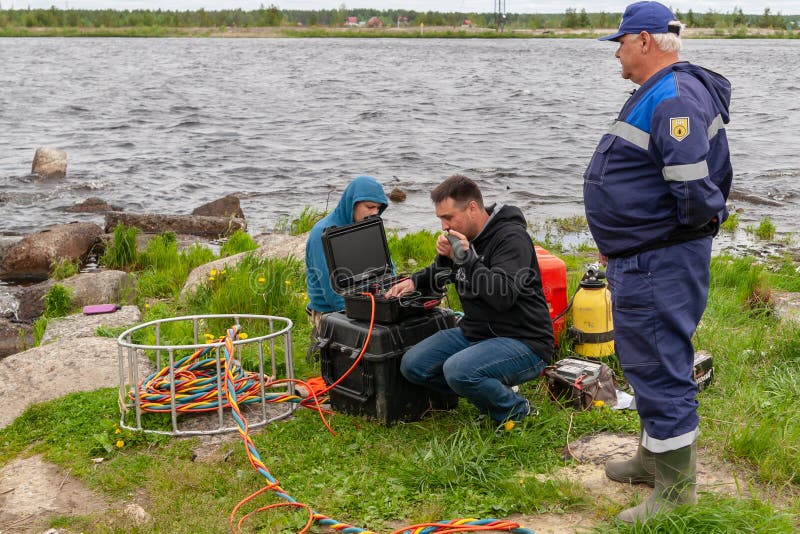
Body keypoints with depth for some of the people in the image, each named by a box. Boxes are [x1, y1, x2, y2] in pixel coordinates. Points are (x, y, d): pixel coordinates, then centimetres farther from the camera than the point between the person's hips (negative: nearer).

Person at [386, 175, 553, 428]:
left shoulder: (511, 238, -17)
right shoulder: (463, 237, 8)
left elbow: (504, 296, -30)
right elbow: (439, 276, 27)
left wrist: (466, 257, -29)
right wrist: (414, 281, 6)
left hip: (523, 343, -9)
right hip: (475, 333, 9)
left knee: (458, 370, -33)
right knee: (412, 365, -4)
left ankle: (515, 410, -5)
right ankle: (493, 391, 8)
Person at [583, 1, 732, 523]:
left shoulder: (675, 97, -21)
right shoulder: (658, 94, 14)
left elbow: (693, 184, -30)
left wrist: (699, 222, -10)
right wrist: (617, 242, 18)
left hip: (660, 264, -11)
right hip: (640, 258, 11)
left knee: (659, 365, -4)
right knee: (648, 360, 22)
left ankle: (676, 489, 8)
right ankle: (654, 457, 39)